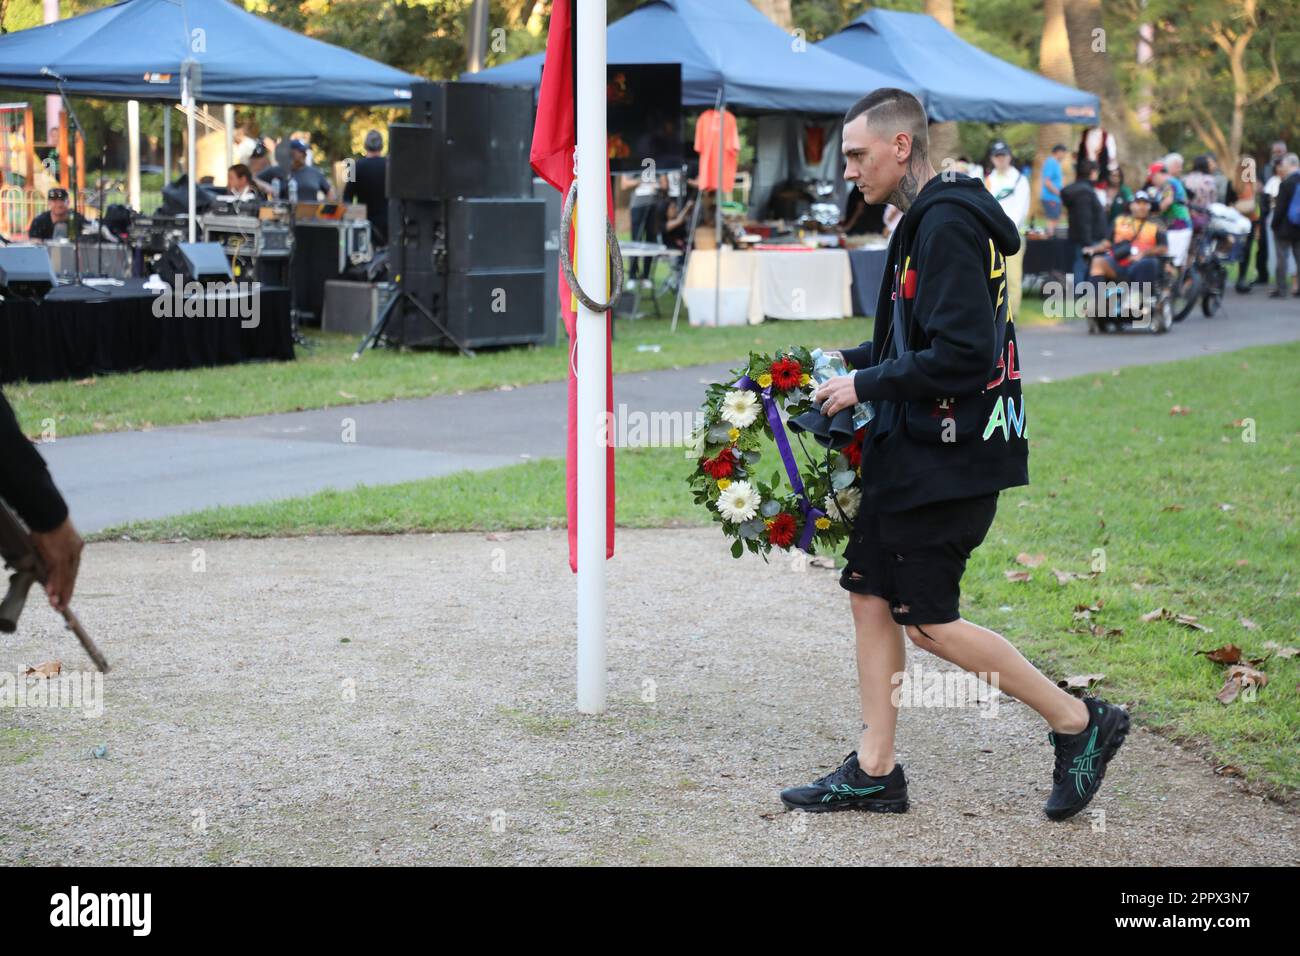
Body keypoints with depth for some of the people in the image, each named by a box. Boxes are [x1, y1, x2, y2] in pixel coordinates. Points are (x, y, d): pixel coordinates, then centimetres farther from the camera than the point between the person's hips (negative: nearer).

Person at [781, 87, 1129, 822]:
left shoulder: (947, 224, -19)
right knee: (871, 597, 11)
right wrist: (848, 362, 13)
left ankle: (1081, 724, 10)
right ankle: (875, 771, 18)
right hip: (911, 452, 10)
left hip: (947, 457, -10)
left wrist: (865, 386, -16)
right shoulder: (928, 219, 14)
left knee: (928, 622, -3)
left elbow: (960, 355, -25)